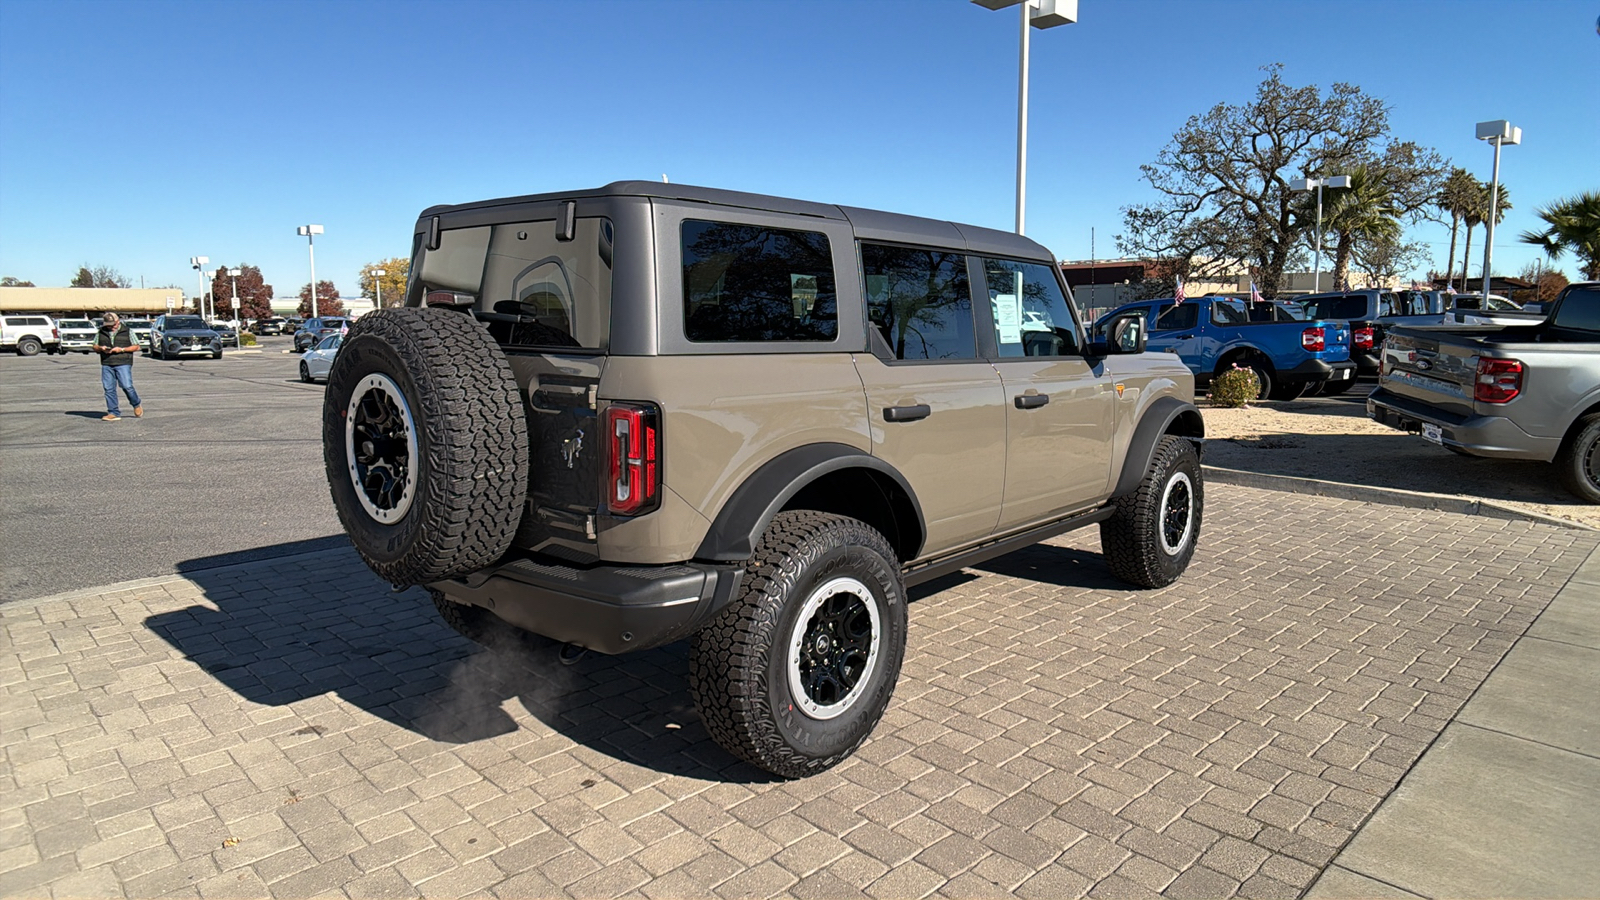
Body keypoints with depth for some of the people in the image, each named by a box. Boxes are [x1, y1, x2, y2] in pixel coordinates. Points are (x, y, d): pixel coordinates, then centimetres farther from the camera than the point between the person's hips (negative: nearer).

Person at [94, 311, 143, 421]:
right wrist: (101, 348, -5)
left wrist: (122, 349, -12)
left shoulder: (127, 331, 4)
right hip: (106, 365, 4)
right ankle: (113, 413, 4)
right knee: (109, 389, 0)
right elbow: (95, 346, 18)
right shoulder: (101, 332, 13)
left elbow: (136, 346, 2)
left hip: (123, 364, -4)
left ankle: (137, 405, 15)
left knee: (127, 386, -11)